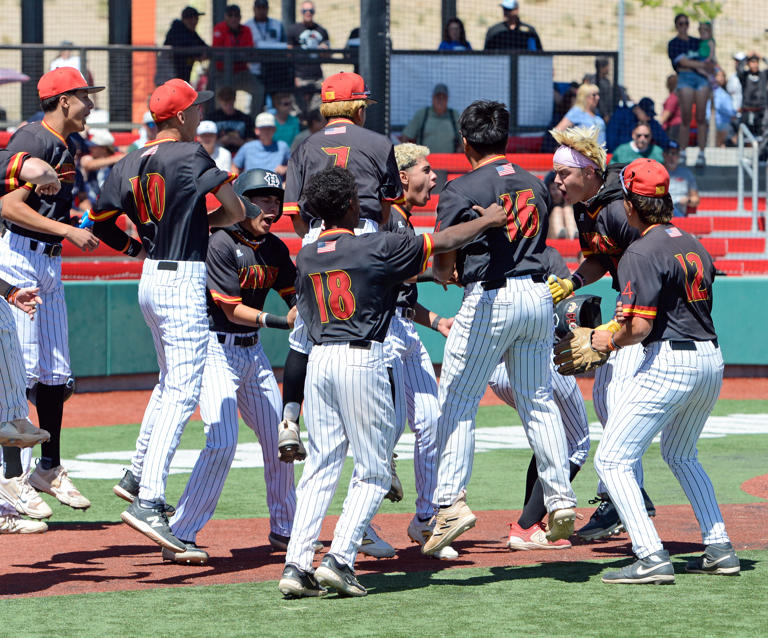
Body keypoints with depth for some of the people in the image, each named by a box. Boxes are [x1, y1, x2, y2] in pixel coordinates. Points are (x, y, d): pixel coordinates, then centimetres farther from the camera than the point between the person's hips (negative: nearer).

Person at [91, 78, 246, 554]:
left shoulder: (131, 163, 8)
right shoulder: (190, 154, -13)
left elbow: (102, 222, 10)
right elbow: (236, 212, -13)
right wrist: (201, 223, 6)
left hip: (152, 278, 9)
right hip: (184, 281, -9)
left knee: (170, 382, 26)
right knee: (183, 393, -11)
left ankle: (138, 476, 29)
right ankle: (148, 502, -21)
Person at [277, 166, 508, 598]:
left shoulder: (306, 258, 10)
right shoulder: (377, 247, -6)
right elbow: (443, 241, 0)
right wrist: (487, 221, 17)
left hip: (319, 360, 5)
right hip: (363, 359, -5)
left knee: (321, 465, 9)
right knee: (374, 470, 3)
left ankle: (297, 564, 0)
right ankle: (340, 559, -9)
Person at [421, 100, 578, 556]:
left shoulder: (463, 189, -7)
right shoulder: (537, 186, 12)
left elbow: (443, 264, -7)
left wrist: (446, 272, 17)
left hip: (490, 298, -6)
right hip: (539, 296, 6)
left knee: (457, 402, -1)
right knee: (539, 401, 13)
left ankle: (451, 502, -12)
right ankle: (562, 502, 10)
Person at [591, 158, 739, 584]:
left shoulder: (642, 253, -13)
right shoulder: (695, 246, 14)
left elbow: (640, 326, -20)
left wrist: (610, 342, 1)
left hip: (669, 363, -9)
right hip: (711, 360, 9)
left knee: (612, 460, -5)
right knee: (679, 455, 29)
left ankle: (652, 559, -16)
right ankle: (720, 550, 23)